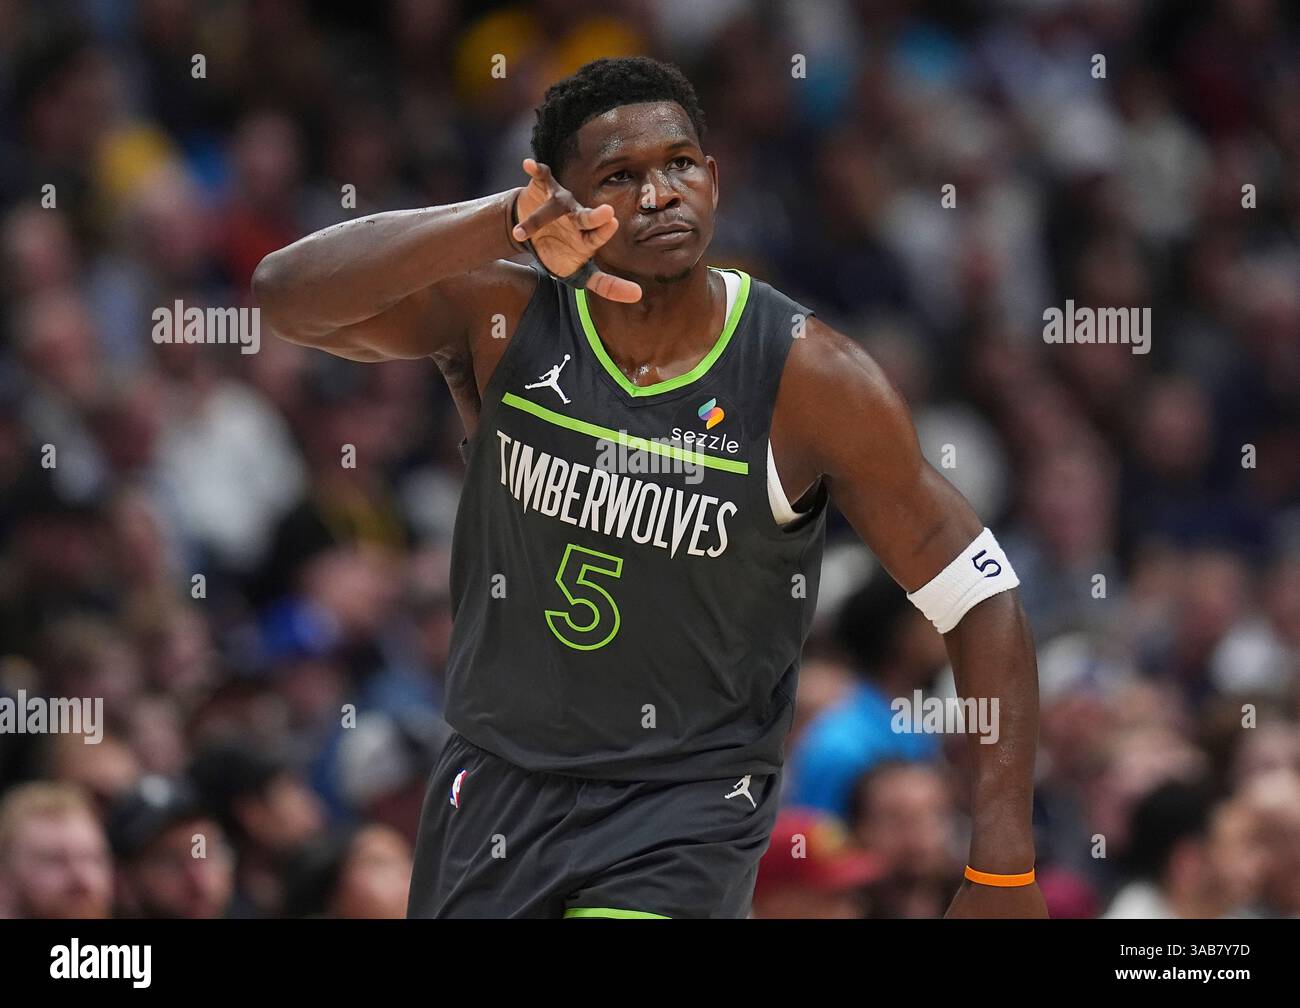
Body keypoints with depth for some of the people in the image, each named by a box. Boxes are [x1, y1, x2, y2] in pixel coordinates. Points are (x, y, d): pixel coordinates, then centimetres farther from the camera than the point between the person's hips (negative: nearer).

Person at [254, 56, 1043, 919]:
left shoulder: (811, 378, -14)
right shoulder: (502, 321, -9)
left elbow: (984, 599, -10)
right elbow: (287, 296, -24)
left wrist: (1003, 875, -17)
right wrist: (503, 225, -38)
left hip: (690, 806, -3)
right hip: (497, 781, 3)